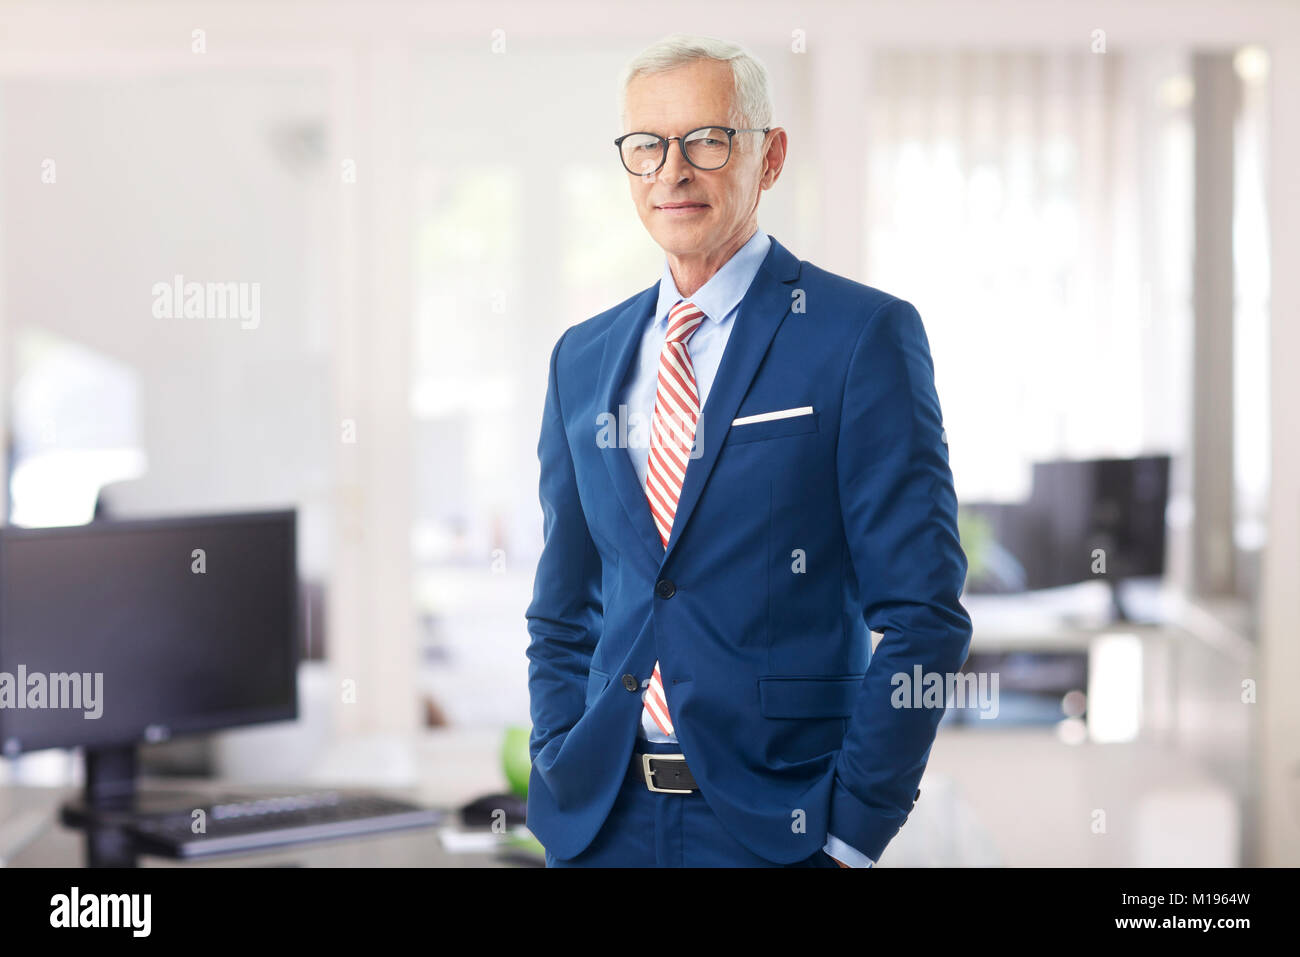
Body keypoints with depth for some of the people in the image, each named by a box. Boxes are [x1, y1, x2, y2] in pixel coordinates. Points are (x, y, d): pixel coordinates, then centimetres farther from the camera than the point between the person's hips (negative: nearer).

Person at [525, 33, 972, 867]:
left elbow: (924, 616, -10)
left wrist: (852, 830, -12)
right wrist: (564, 781, 4)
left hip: (778, 828, -4)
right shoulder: (582, 359, 10)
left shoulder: (867, 336, -6)